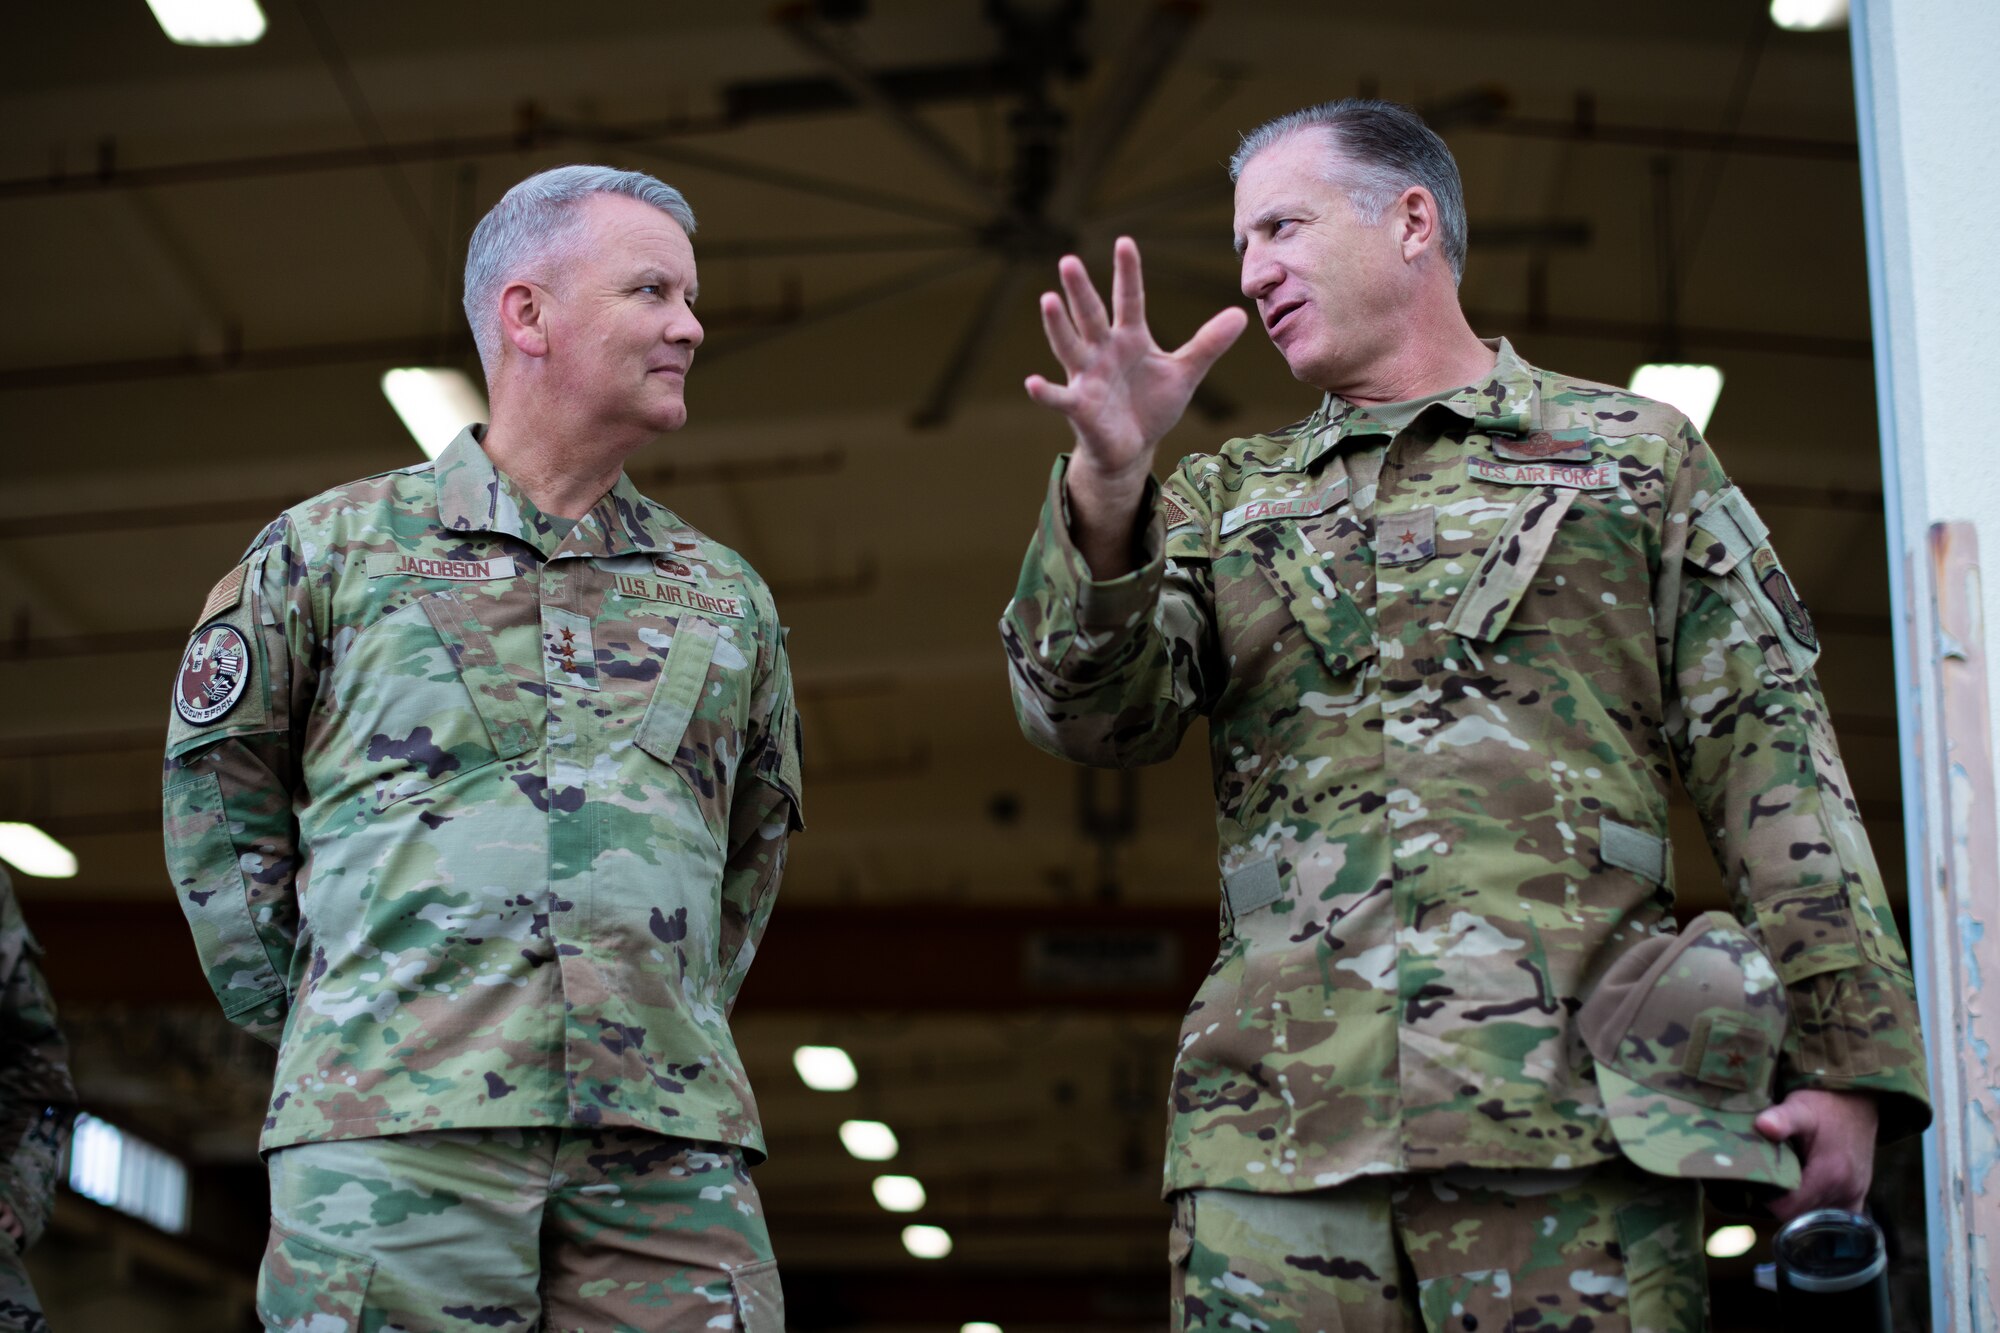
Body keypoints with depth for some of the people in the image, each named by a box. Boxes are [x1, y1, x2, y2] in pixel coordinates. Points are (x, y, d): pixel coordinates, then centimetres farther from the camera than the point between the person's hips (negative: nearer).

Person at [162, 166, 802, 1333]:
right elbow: (216, 790, 14)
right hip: (393, 1125, -2)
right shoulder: (334, 547, 11)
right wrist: (296, 1010, 8)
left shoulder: (729, 599, 19)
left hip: (671, 1148, 3)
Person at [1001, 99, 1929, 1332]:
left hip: (1573, 1109, -2)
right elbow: (1094, 713, 6)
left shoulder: (1636, 454, 16)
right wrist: (1108, 483, -11)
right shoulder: (1230, 500, 23)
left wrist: (1852, 1057, -2)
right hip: (1280, 1123, 2)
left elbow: (1775, 765, 8)